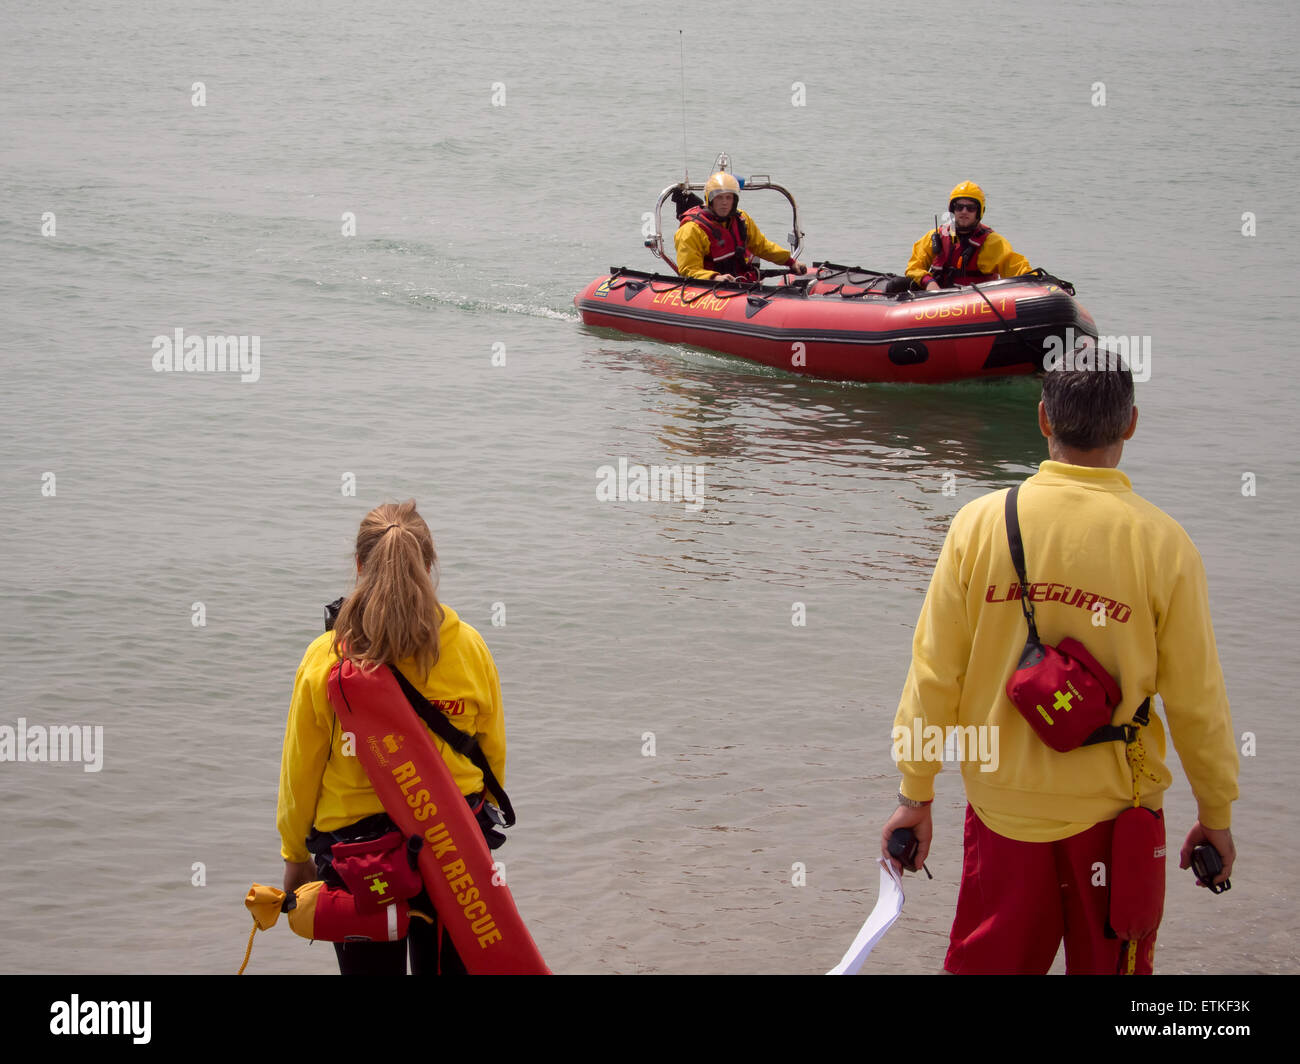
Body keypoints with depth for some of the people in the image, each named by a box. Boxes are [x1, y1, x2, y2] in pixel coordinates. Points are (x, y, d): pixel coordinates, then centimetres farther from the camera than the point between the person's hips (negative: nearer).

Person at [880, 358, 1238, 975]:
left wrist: (915, 795, 7)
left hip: (1002, 803, 1)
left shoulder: (980, 523, -8)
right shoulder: (1161, 543, -12)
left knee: (983, 964, 14)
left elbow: (934, 674, -4)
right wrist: (1216, 815, 9)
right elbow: (1196, 700, -5)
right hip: (1115, 809, -1)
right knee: (1109, 963, 14)